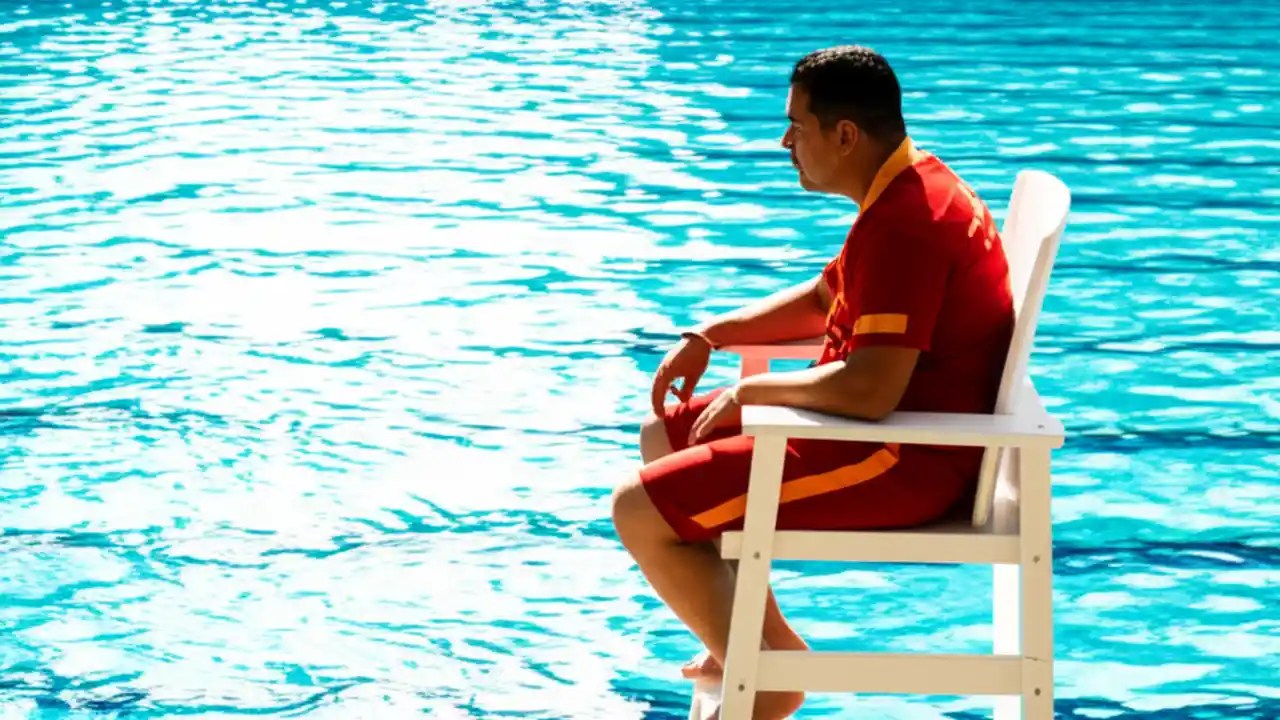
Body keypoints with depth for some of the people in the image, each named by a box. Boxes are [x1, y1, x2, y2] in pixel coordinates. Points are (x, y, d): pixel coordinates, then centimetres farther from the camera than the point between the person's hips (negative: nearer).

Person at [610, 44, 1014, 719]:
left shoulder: (903, 224, -25)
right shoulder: (909, 186, 10)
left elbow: (868, 391, -32)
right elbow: (823, 297, 25)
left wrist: (751, 392, -16)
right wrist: (709, 336, 14)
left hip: (911, 460, -11)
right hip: (895, 427, 11)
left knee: (640, 510, -14)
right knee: (664, 434, 21)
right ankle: (758, 642, 23)